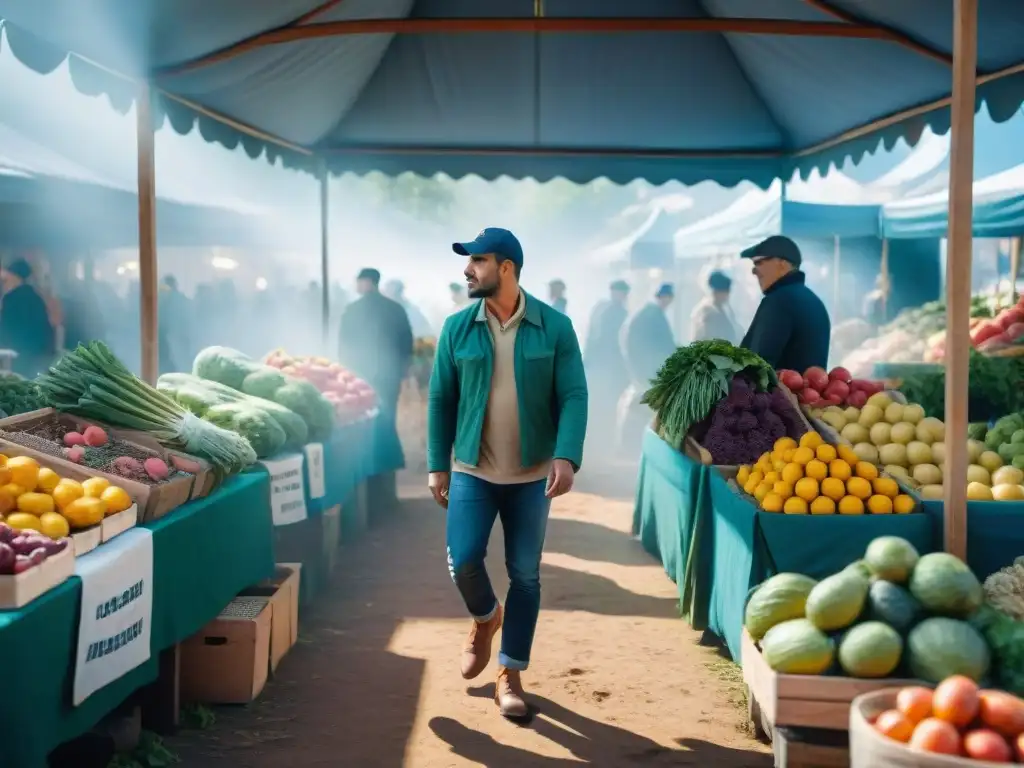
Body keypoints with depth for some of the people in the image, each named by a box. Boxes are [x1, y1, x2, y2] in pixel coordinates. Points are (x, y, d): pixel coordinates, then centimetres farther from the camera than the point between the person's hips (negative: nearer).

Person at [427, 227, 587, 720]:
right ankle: (485, 618, 28)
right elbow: (440, 399, 3)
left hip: (531, 475, -1)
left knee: (525, 575, 4)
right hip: (471, 471, 1)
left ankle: (510, 675, 19)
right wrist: (437, 465, 1)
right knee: (463, 562, -7)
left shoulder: (555, 327, -6)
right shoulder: (457, 328, -1)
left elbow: (573, 397, -7)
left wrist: (566, 457, -21)